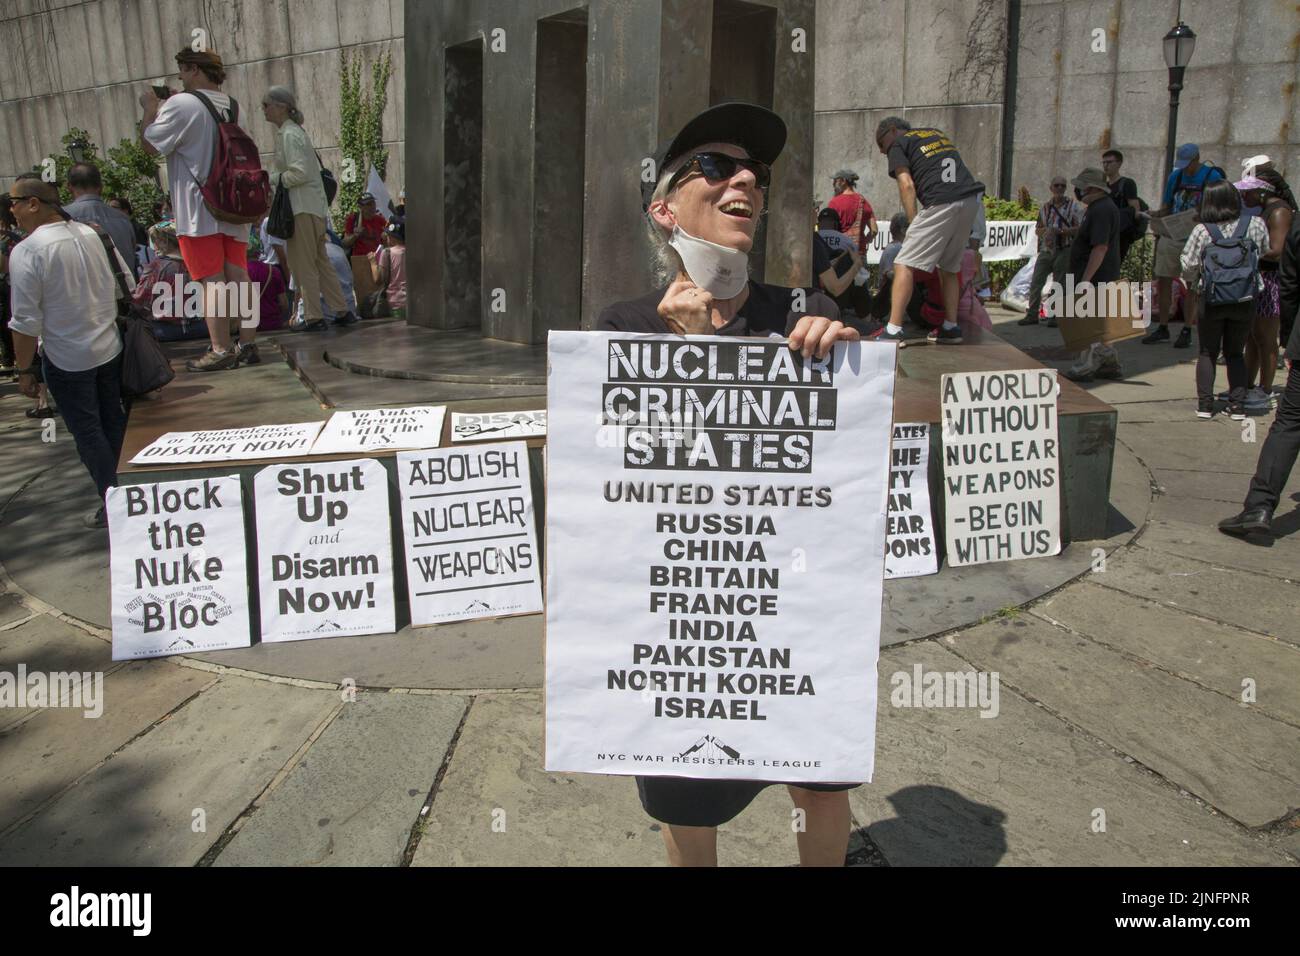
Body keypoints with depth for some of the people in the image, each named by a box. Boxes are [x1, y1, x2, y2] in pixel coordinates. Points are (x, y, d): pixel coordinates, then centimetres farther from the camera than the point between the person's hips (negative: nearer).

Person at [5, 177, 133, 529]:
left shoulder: (26, 251, -17)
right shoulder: (93, 235, -1)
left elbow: (26, 321, -16)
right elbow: (127, 285, 8)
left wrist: (24, 370, -6)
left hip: (66, 360, -5)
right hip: (110, 348, 6)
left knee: (87, 433, 7)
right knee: (113, 422, 19)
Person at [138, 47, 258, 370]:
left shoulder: (181, 104, -12)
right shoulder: (232, 106, 10)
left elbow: (151, 145, -8)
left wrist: (150, 110, 5)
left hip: (198, 212, -6)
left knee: (211, 280, -5)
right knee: (238, 275, 8)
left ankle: (220, 350, -4)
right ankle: (248, 344, 11)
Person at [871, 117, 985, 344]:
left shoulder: (898, 144, 11)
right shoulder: (936, 133, 32)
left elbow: (907, 185, -4)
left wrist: (914, 224, -5)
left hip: (942, 203, -7)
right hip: (973, 199, 8)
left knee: (904, 265, -8)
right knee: (950, 267, 20)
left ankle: (894, 330, -16)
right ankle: (951, 327, 23)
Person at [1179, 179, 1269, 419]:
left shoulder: (1202, 230, -11)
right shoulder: (1256, 224, -4)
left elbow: (1189, 265, -9)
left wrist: (1191, 284, 10)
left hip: (1212, 299, -2)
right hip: (1245, 300, 2)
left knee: (1208, 353, 11)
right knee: (1235, 353, 14)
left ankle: (1205, 404, 6)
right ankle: (1238, 405, 9)